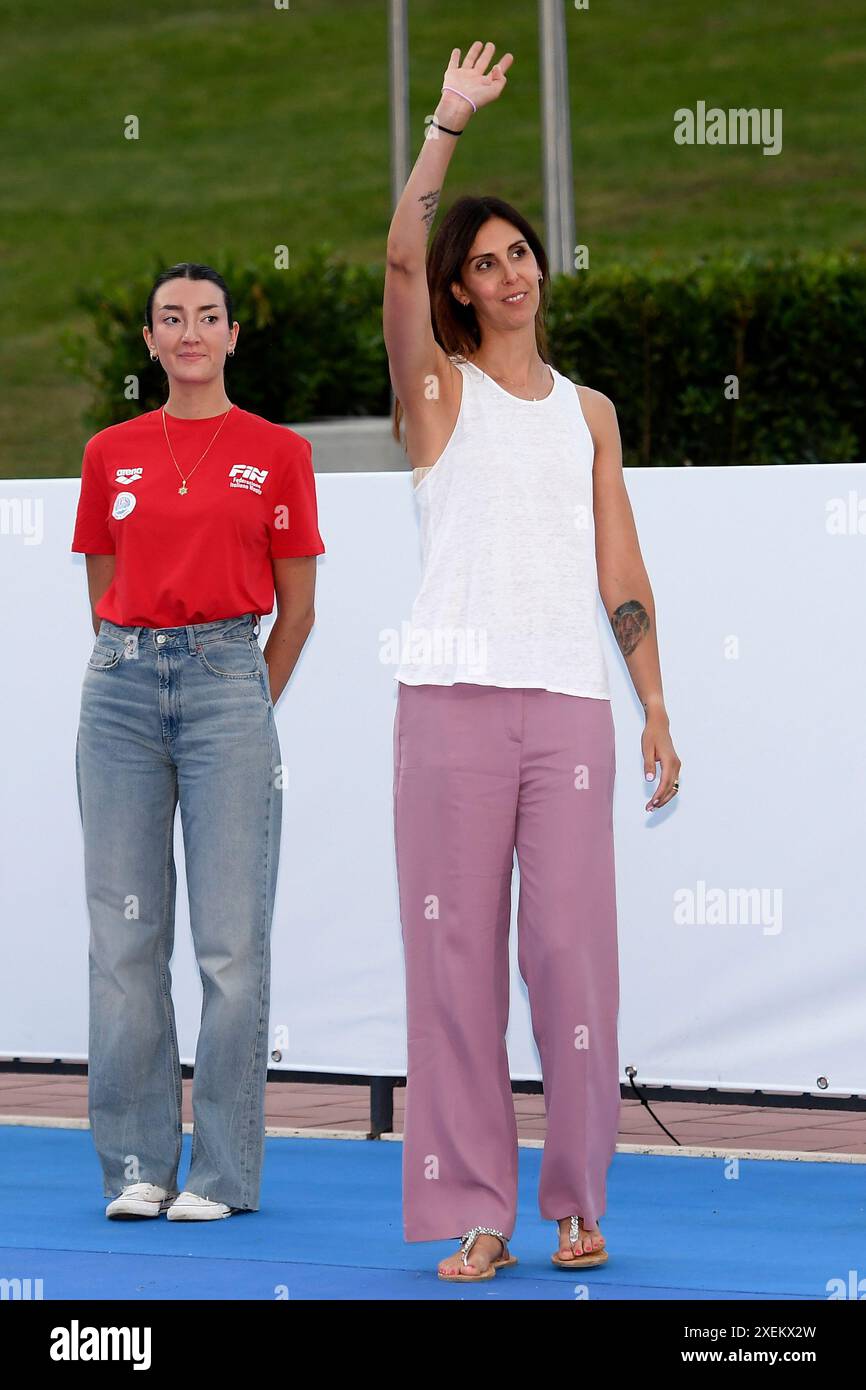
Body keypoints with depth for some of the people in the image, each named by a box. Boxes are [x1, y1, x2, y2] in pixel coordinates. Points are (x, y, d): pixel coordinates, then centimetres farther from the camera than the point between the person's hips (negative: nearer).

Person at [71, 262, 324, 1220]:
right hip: (123, 681, 3)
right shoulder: (111, 455, 11)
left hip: (226, 674, -2)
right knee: (124, 934, 1)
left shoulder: (276, 452, 4)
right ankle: (136, 1165, 8)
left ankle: (223, 1171, 0)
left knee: (232, 938, -5)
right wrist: (139, 673, 11)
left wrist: (245, 709, 7)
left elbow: (296, 611, 7)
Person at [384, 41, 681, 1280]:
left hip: (571, 704, 2)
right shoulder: (439, 388, 10)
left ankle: (579, 1200, 6)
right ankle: (472, 1210, -1)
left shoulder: (589, 413, 18)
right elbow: (400, 260, -8)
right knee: (456, 949, -4)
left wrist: (656, 709, 7)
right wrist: (448, 126, -10)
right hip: (453, 698, -2)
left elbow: (622, 572, 15)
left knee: (572, 947, -4)